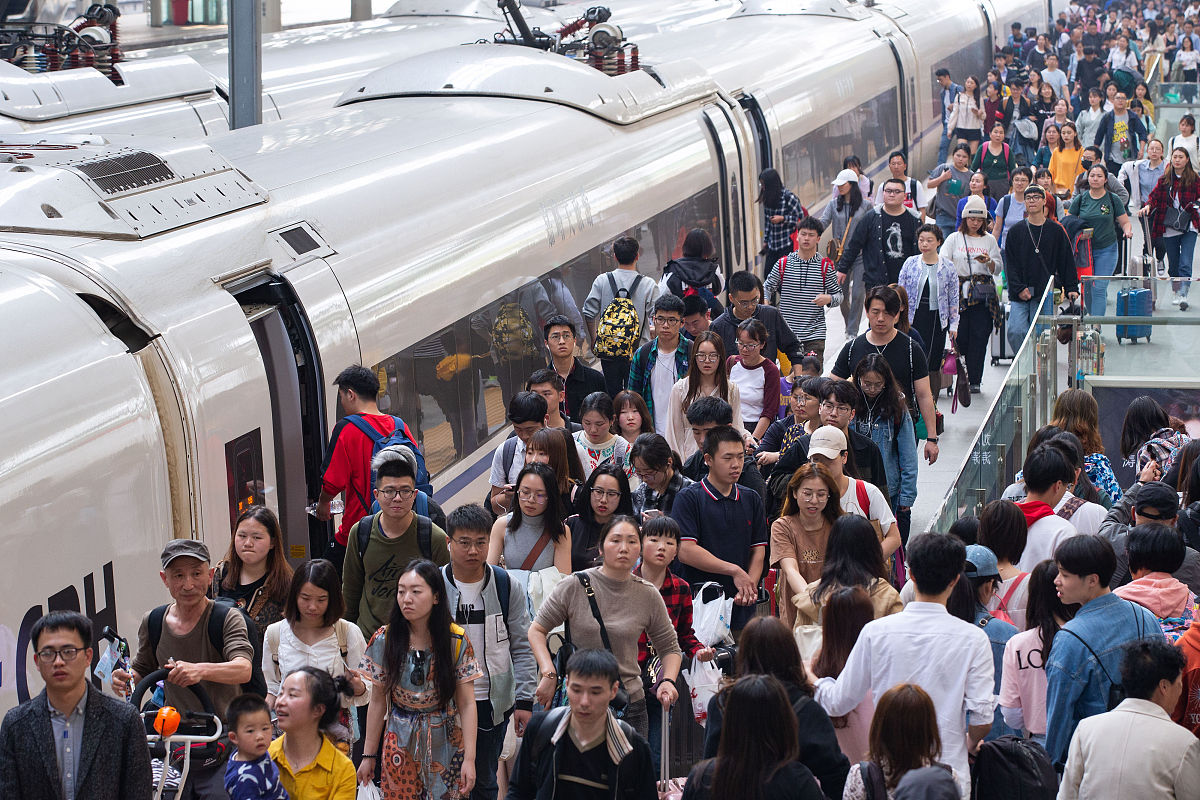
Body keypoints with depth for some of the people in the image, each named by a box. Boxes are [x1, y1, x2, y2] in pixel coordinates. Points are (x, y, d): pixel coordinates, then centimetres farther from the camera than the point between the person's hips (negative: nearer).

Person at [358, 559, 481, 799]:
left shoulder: (457, 641, -10)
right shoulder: (384, 640, -6)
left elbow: (467, 704, -8)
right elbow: (378, 701, 1)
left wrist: (469, 758, -13)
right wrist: (369, 755, 2)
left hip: (445, 742, -1)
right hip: (400, 743, 1)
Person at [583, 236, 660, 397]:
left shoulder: (601, 281, -3)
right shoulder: (649, 285, -9)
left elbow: (589, 313, 1)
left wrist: (594, 339, 14)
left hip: (607, 351, 2)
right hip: (637, 352, -2)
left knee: (612, 397, 11)